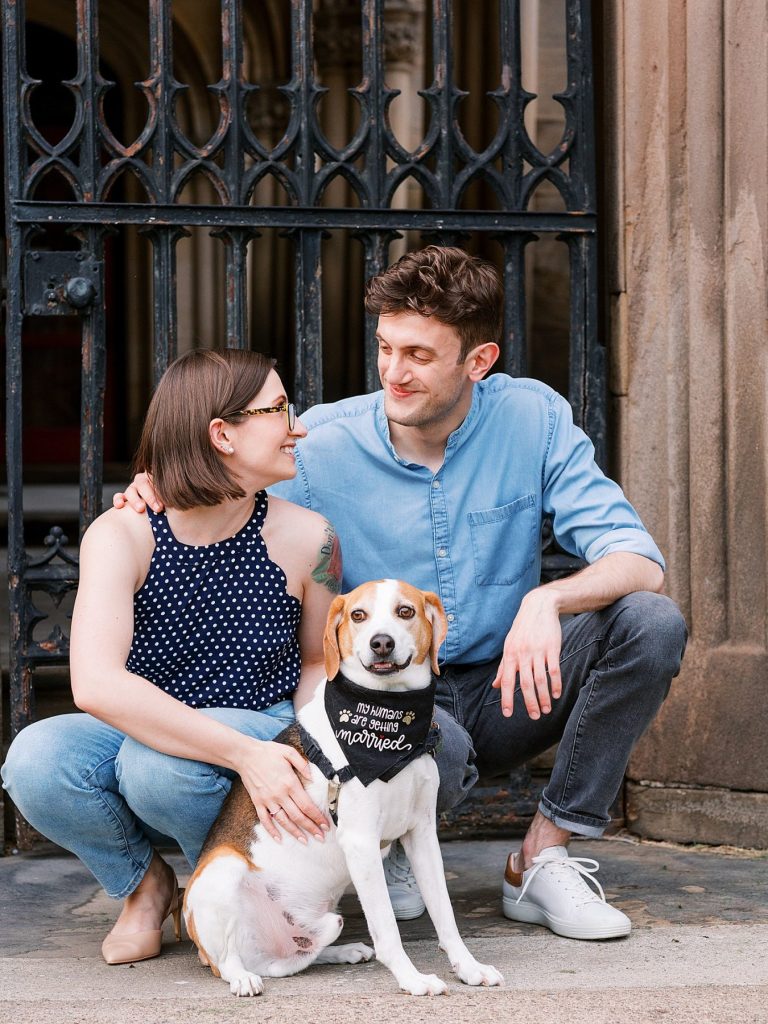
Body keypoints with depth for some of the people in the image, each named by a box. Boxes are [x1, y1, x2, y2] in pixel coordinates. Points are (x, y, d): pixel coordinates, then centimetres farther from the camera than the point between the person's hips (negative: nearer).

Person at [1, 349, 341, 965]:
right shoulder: (122, 535, -16)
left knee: (158, 766, -35)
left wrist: (307, 763, -12)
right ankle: (144, 884, 0)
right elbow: (96, 683, -30)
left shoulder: (305, 537, -8)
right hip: (144, 728, 1)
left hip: (259, 734, 0)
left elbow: (318, 663, 10)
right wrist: (243, 754, -37)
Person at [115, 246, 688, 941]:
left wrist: (547, 602, -35)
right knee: (435, 748, -40)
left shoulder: (533, 420, -6)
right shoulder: (321, 448, -9)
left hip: (504, 694, 3)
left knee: (651, 621, -23)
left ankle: (542, 860, -11)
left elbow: (639, 562, -13)